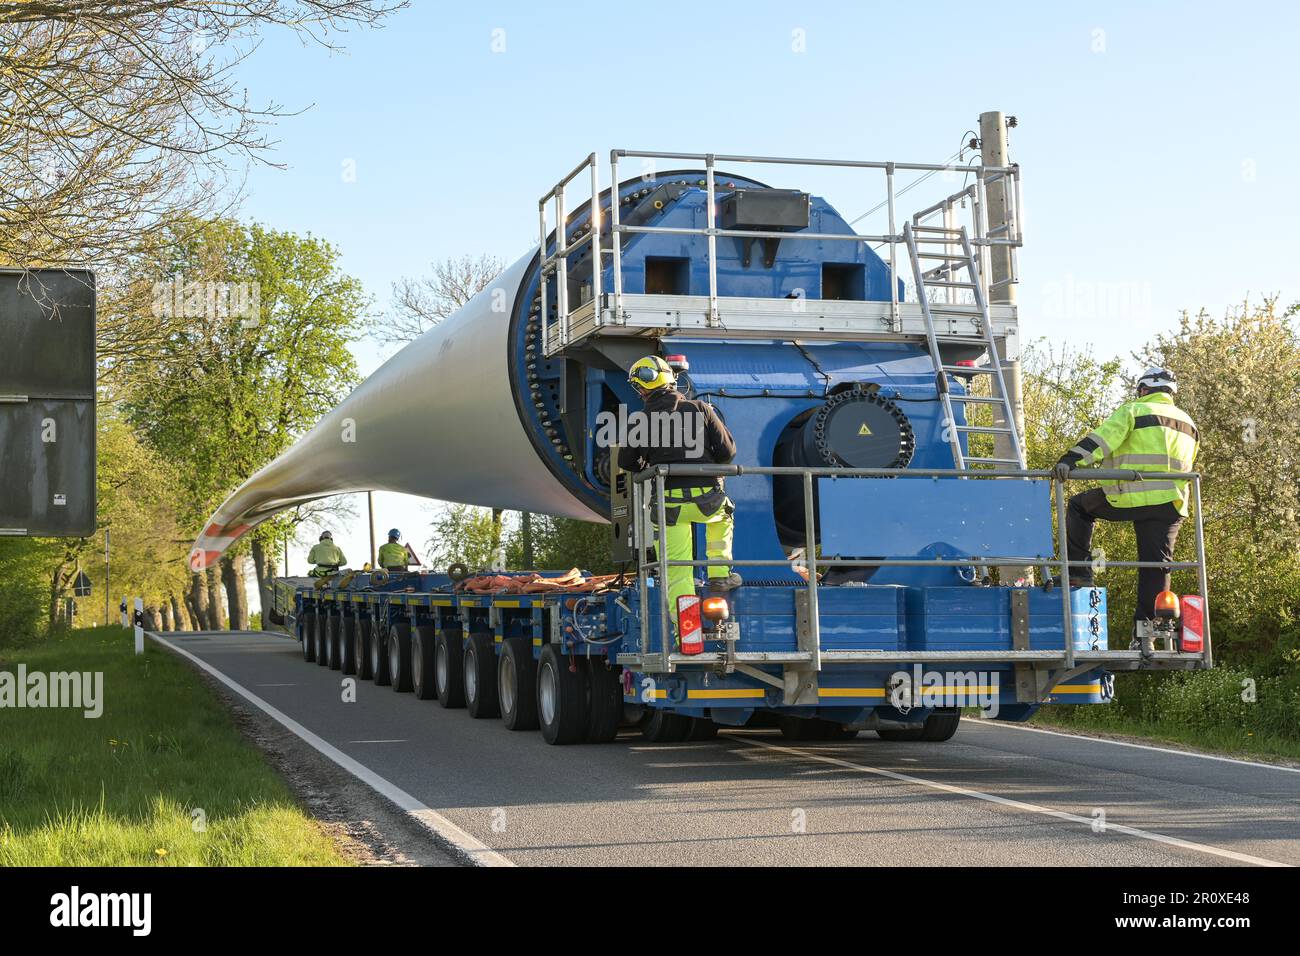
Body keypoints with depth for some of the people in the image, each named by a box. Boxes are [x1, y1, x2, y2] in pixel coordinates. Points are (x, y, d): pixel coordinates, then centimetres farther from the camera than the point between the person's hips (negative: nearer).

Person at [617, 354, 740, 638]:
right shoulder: (701, 410, 0)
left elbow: (627, 463, 7)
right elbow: (727, 450, 2)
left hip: (668, 504, -1)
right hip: (706, 499, 1)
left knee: (677, 569, 7)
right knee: (723, 515, 36)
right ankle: (719, 575, 30)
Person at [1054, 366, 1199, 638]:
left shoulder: (1133, 411, 2)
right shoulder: (1188, 424, 22)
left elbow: (1104, 438, -14)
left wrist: (1072, 459, -24)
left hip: (1129, 498, -5)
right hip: (1170, 504, 5)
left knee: (1079, 506, 19)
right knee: (1156, 566, 8)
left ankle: (1079, 571, 11)